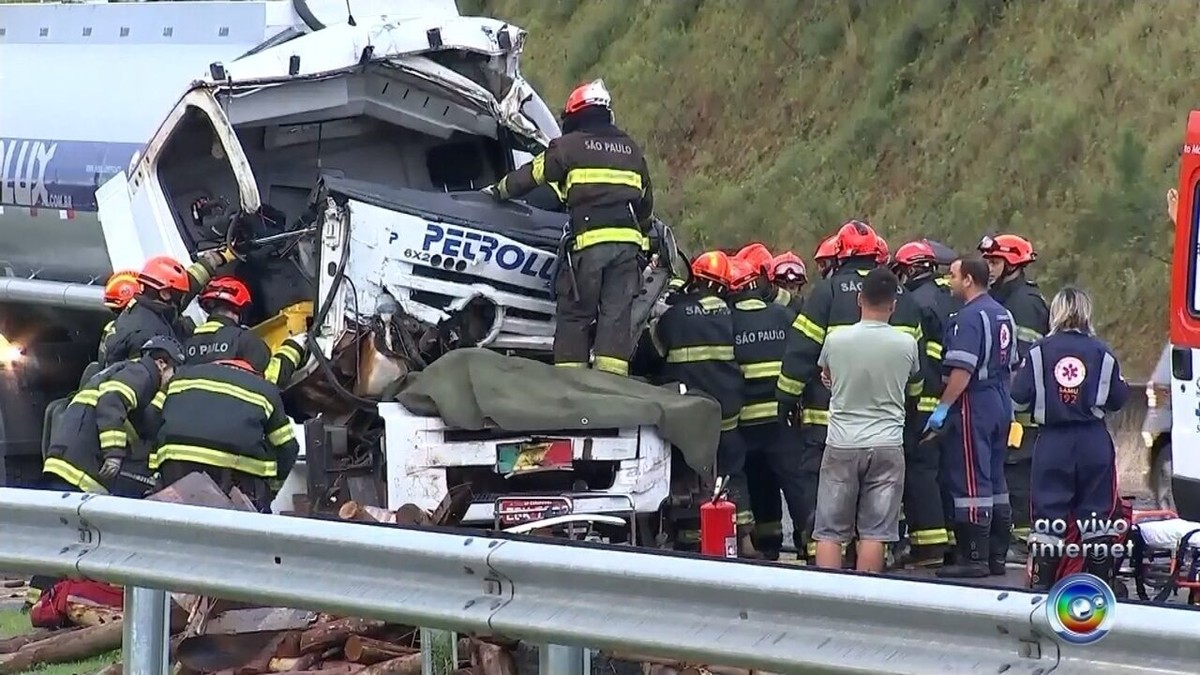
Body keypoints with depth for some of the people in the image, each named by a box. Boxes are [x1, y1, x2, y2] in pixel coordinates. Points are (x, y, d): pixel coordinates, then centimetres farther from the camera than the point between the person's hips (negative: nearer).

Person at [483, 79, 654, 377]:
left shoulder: (569, 145, 6)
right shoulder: (631, 149, 21)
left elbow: (531, 175, 13)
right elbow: (646, 200, 29)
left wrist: (498, 190, 30)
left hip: (589, 240, -4)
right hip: (628, 241, 4)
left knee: (575, 314, 1)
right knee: (617, 314, 1)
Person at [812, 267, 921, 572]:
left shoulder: (835, 340, -7)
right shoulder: (906, 344, -7)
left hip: (841, 445, 0)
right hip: (887, 445, 0)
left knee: (830, 531, 7)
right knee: (874, 532, 2)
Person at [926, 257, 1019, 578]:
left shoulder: (969, 317, -16)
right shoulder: (1003, 314, 14)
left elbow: (962, 370, -22)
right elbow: (1012, 365, 19)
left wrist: (943, 407, -18)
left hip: (973, 406, -9)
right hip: (1001, 403, 10)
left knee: (971, 481, -7)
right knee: (995, 480, 13)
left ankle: (974, 558, -7)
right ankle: (997, 555, 17)